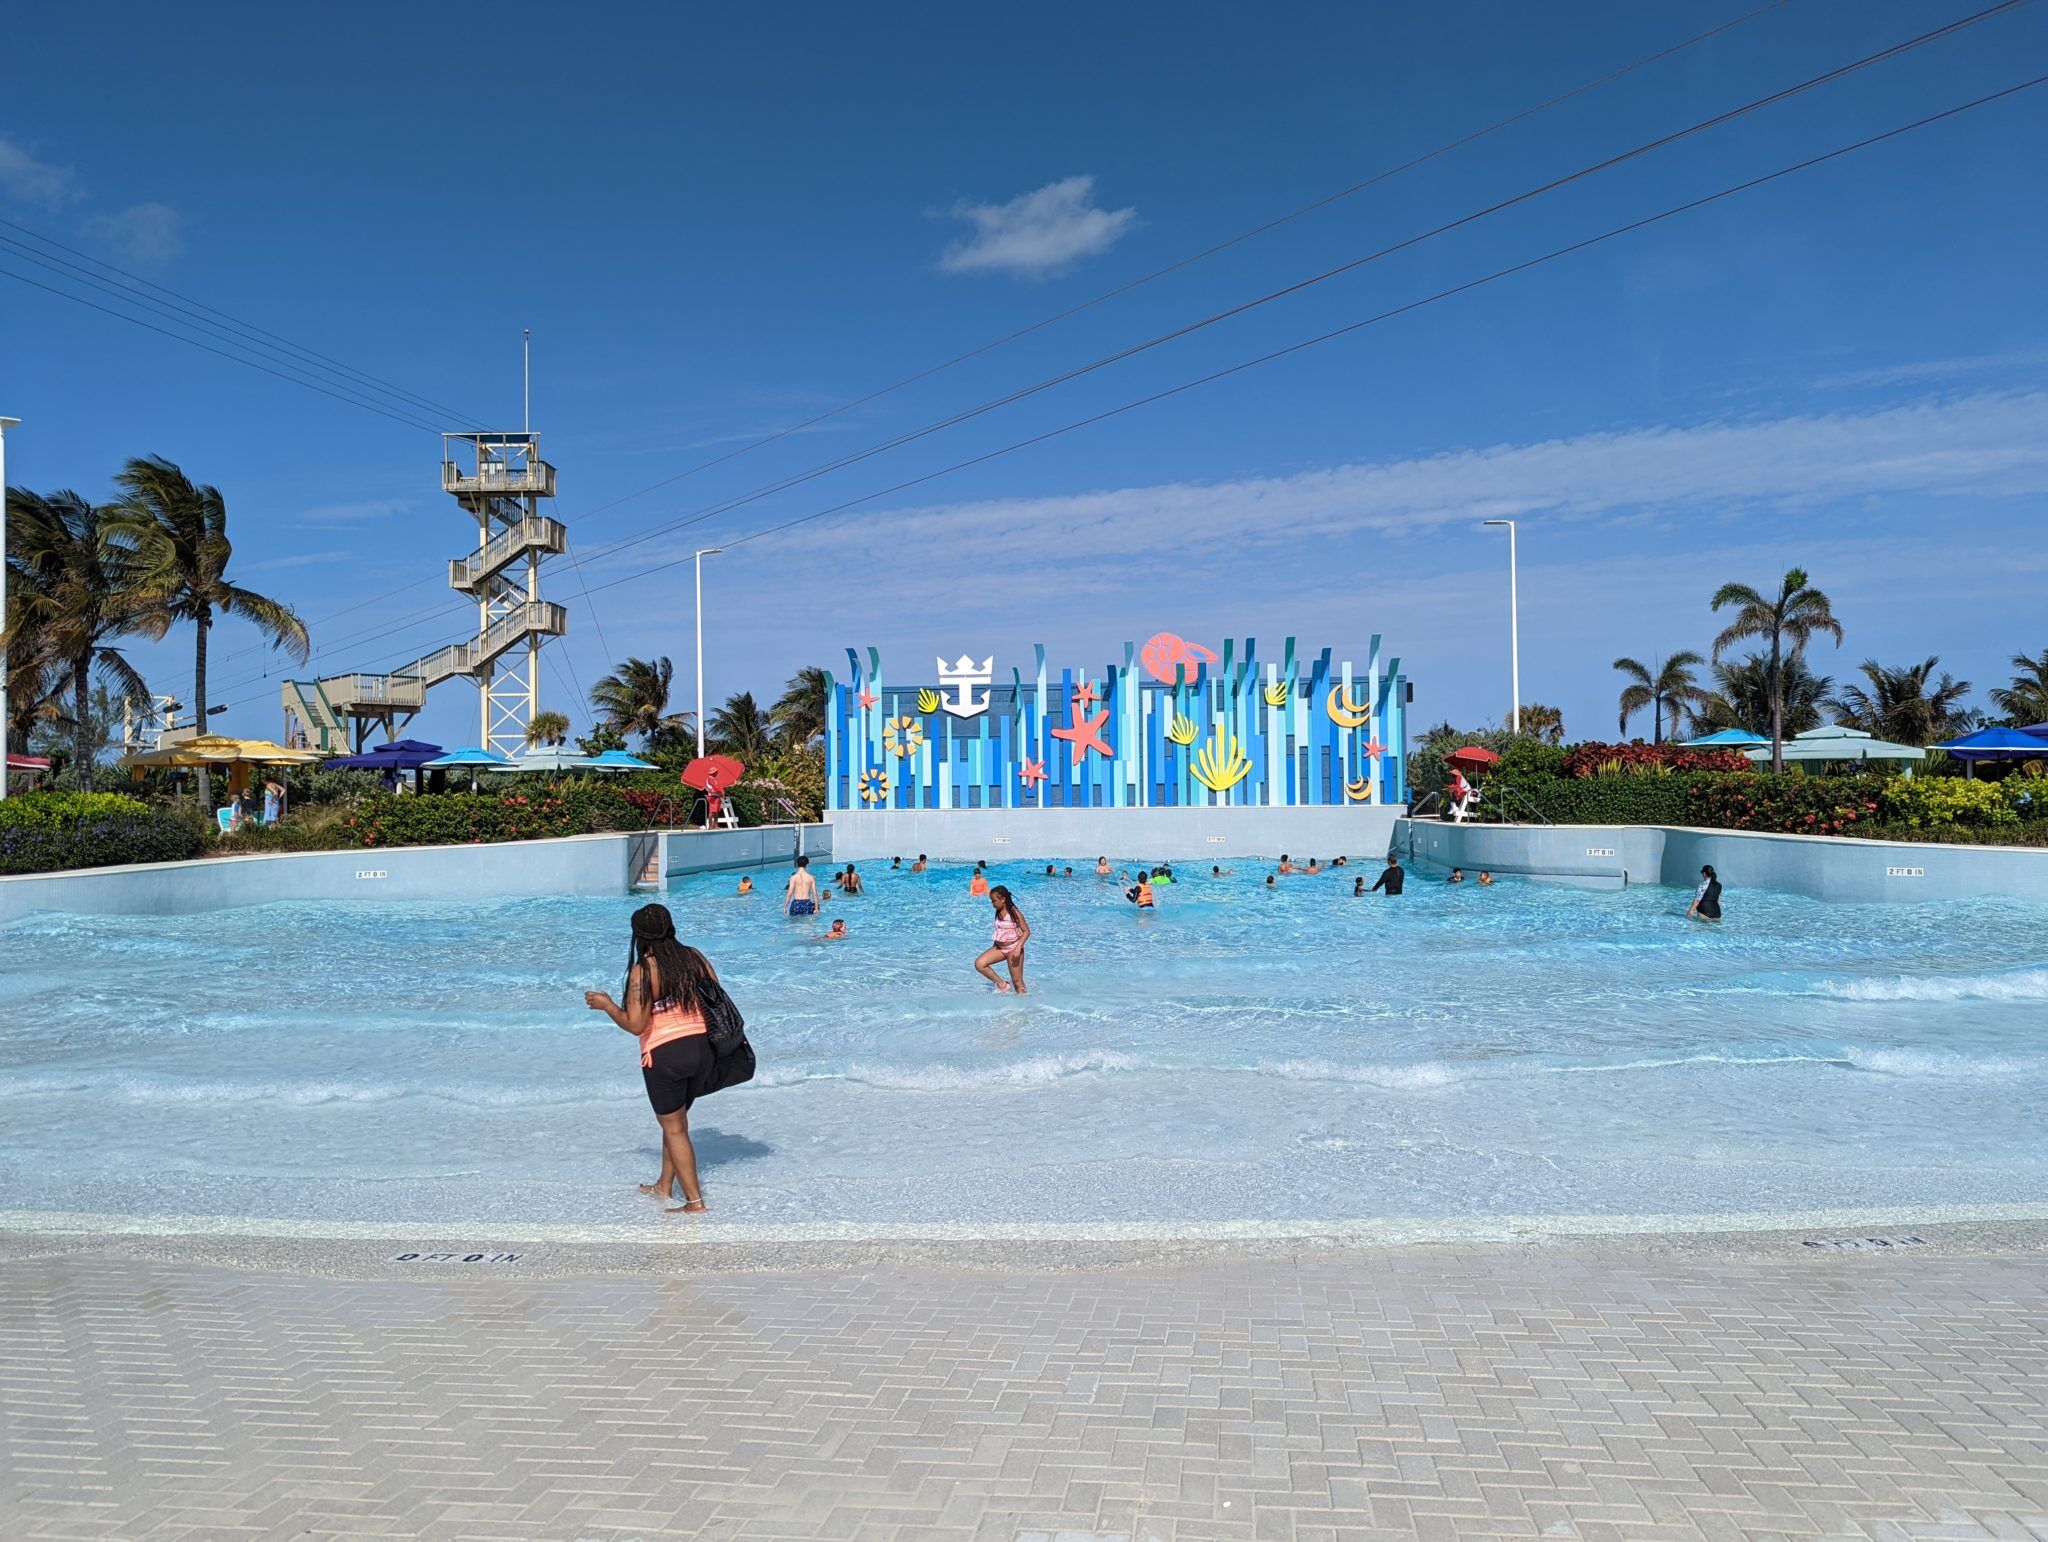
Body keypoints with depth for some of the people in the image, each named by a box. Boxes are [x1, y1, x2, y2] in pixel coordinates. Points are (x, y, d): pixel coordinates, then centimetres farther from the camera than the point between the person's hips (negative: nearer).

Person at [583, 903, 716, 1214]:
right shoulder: (695, 958, 3)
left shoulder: (644, 970, -13)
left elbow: (635, 1025, -15)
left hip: (665, 1056, -6)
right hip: (702, 1048, 6)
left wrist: (606, 1005, 0)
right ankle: (664, 1186, 36)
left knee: (674, 1128, 6)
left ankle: (695, 1200, 7)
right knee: (676, 1119, 22)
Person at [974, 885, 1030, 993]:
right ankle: (1002, 985, -2)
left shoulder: (1014, 913, -14)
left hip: (1013, 948, -7)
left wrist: (1018, 948, -25)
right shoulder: (998, 913, 7)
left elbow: (1026, 931, -15)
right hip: (999, 948, 7)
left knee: (1017, 981, -3)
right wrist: (994, 946, 21)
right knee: (979, 964, -13)